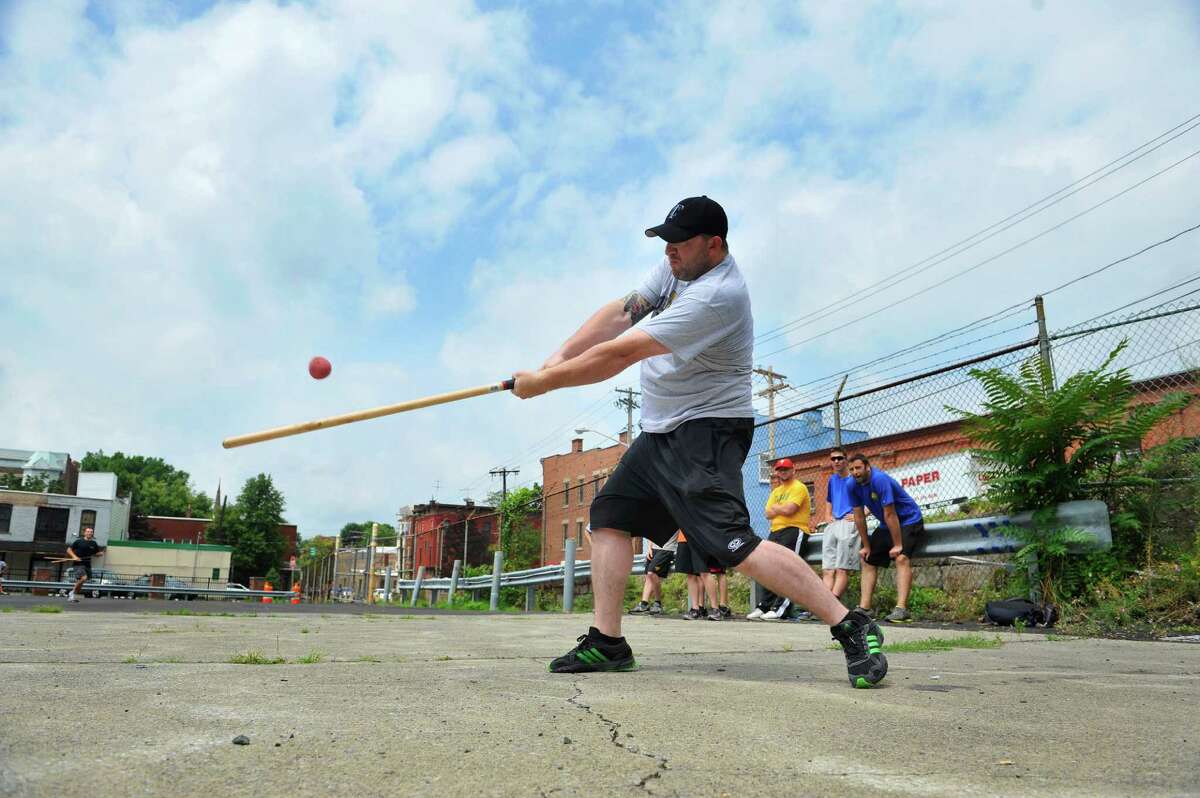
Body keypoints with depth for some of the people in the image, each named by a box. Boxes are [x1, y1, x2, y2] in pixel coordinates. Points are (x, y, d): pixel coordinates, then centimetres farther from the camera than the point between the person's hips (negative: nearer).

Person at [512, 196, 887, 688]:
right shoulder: (678, 265, 6)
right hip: (662, 430, 10)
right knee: (610, 514, 7)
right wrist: (560, 356, -7)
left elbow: (621, 355, -24)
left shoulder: (717, 295, -25)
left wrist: (544, 382, -16)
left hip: (707, 430, -10)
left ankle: (852, 628, -12)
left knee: (733, 544, -20)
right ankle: (606, 642, 11)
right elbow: (620, 313, 7)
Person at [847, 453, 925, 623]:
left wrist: (897, 545, -24)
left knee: (902, 558, -28)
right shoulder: (853, 486, -6)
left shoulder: (880, 480, -27)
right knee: (868, 560, 4)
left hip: (909, 521, -8)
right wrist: (866, 546, 2)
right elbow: (859, 517, 0)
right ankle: (864, 608, 4)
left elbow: (890, 514, -27)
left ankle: (901, 609, -37)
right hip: (886, 525, 8)